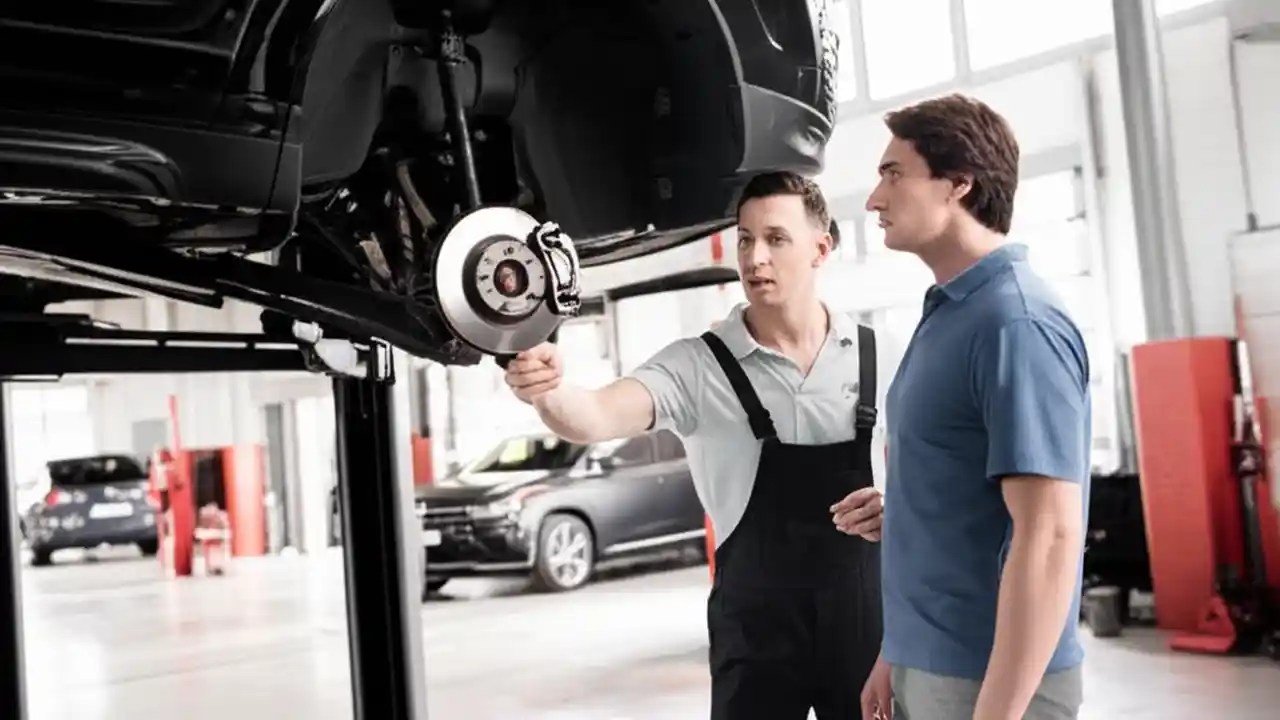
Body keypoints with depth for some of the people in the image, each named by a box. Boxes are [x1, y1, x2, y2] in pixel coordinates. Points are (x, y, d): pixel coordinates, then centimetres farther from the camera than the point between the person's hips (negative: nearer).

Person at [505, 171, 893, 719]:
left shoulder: (876, 356, -2)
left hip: (868, 623, 2)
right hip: (755, 632, -2)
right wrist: (548, 392, -46)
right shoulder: (698, 366, -9)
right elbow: (599, 419, -24)